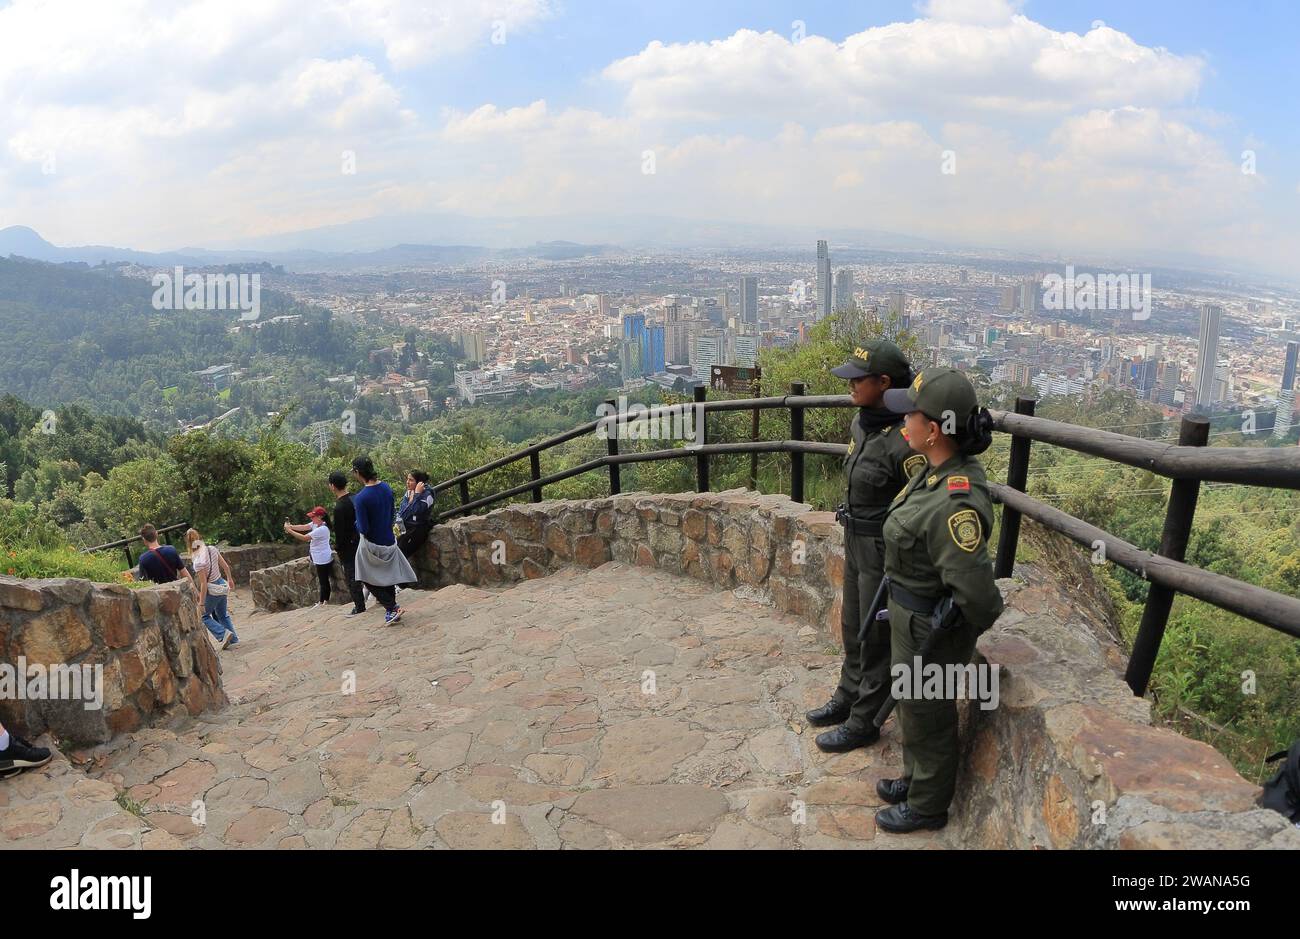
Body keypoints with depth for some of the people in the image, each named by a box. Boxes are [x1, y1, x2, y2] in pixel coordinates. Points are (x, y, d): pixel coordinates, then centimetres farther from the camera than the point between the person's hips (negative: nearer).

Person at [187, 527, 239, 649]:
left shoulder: (198, 562, -25)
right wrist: (230, 580, 21)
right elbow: (226, 567, 5)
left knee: (204, 616, 15)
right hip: (222, 584, 7)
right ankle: (234, 638, 26)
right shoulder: (212, 549, -7)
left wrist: (201, 603, -14)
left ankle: (224, 634, 2)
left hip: (212, 591, -7)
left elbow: (204, 584, -22)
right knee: (222, 615, 23)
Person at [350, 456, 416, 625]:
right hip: (389, 541, 6)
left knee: (369, 579, 11)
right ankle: (391, 611, 25)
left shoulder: (360, 498, -24)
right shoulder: (387, 488, -3)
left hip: (371, 545, -6)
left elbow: (363, 529, -22)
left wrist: (357, 524, -2)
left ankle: (392, 608, 2)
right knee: (387, 577, 19)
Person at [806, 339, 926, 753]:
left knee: (875, 639, 9)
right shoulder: (861, 424, 0)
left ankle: (863, 722, 27)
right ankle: (847, 698, 44)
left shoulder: (904, 440, -27)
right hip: (856, 544, 9)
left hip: (884, 552, -8)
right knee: (853, 628, 24)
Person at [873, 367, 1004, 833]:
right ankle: (916, 779, 51)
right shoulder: (938, 470, -6)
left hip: (931, 628, -9)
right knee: (913, 705, 28)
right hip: (912, 614, 9)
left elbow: (976, 590, -35)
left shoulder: (955, 502, -36)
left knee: (927, 716, 15)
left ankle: (926, 805, 40)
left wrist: (975, 624, -13)